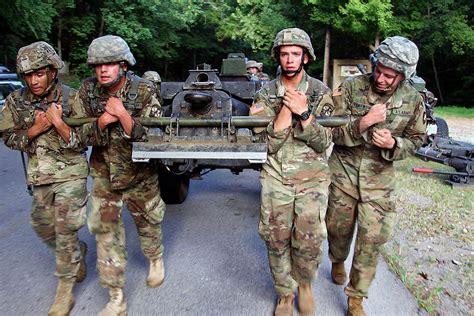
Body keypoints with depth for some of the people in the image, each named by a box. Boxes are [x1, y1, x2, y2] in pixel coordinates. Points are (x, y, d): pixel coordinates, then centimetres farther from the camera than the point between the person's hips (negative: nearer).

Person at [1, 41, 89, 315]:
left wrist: (58, 123, -28)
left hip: (71, 175, -5)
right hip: (40, 177, 5)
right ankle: (78, 252, 43)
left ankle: (65, 290, 14)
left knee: (65, 232, -1)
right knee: (43, 227, 17)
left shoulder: (72, 99, -12)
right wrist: (35, 129, -16)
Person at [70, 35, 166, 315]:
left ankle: (156, 260, 49)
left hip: (140, 174, -2)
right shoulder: (88, 90, -7)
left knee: (148, 223, 17)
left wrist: (123, 115, -31)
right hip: (104, 175, 2)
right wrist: (101, 122, -22)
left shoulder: (144, 91, -17)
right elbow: (79, 135, -2)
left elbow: (152, 137, -19)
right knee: (106, 233, 3)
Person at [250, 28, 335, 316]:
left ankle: (304, 283, 27)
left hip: (312, 176, -1)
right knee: (277, 239, 5)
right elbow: (267, 144, -6)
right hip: (276, 177, 1)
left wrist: (303, 113, -20)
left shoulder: (321, 92, -1)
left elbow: (324, 143, -6)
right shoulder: (265, 94, 1)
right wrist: (285, 111, -17)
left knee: (310, 241, -6)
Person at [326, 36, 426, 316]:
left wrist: (393, 144, -17)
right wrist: (364, 122, -28)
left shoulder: (413, 99, -5)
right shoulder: (351, 87, -11)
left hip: (379, 179, 1)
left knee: (372, 240, 1)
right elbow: (332, 132, -11)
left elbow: (415, 139, 6)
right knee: (339, 228, 14)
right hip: (344, 173, 0)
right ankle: (338, 261, 50)